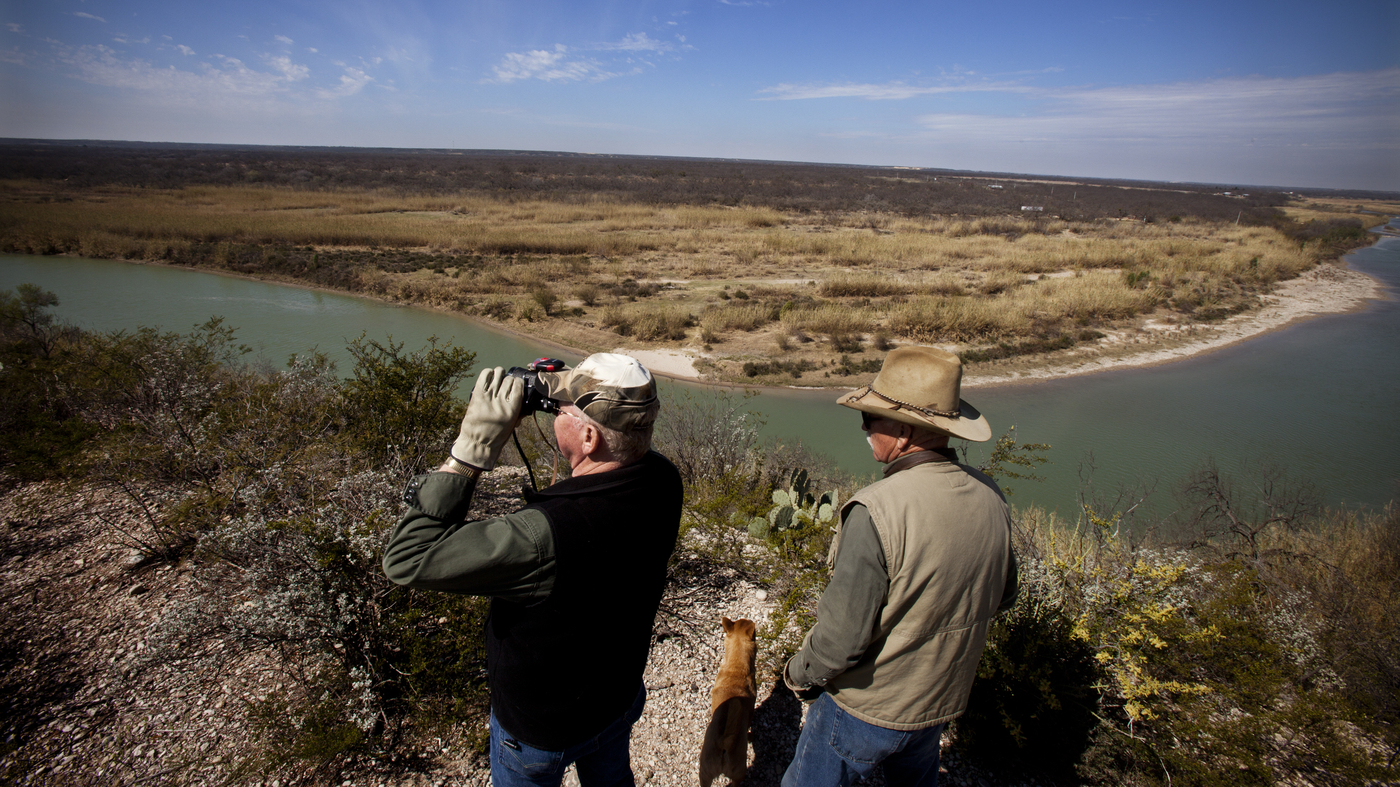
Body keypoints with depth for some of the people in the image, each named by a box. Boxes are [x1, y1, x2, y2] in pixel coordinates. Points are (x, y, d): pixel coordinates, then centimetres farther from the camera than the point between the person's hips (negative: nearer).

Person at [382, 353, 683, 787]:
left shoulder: (547, 535, -46)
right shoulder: (662, 482, -25)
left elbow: (407, 558, -36)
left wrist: (471, 448, -38)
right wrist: (558, 392, -14)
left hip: (542, 726, -5)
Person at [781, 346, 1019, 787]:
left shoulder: (877, 512, -33)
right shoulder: (990, 499, -12)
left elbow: (841, 637, -27)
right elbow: (1001, 595, 5)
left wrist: (799, 674, -8)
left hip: (865, 708, -6)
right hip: (943, 701, 6)